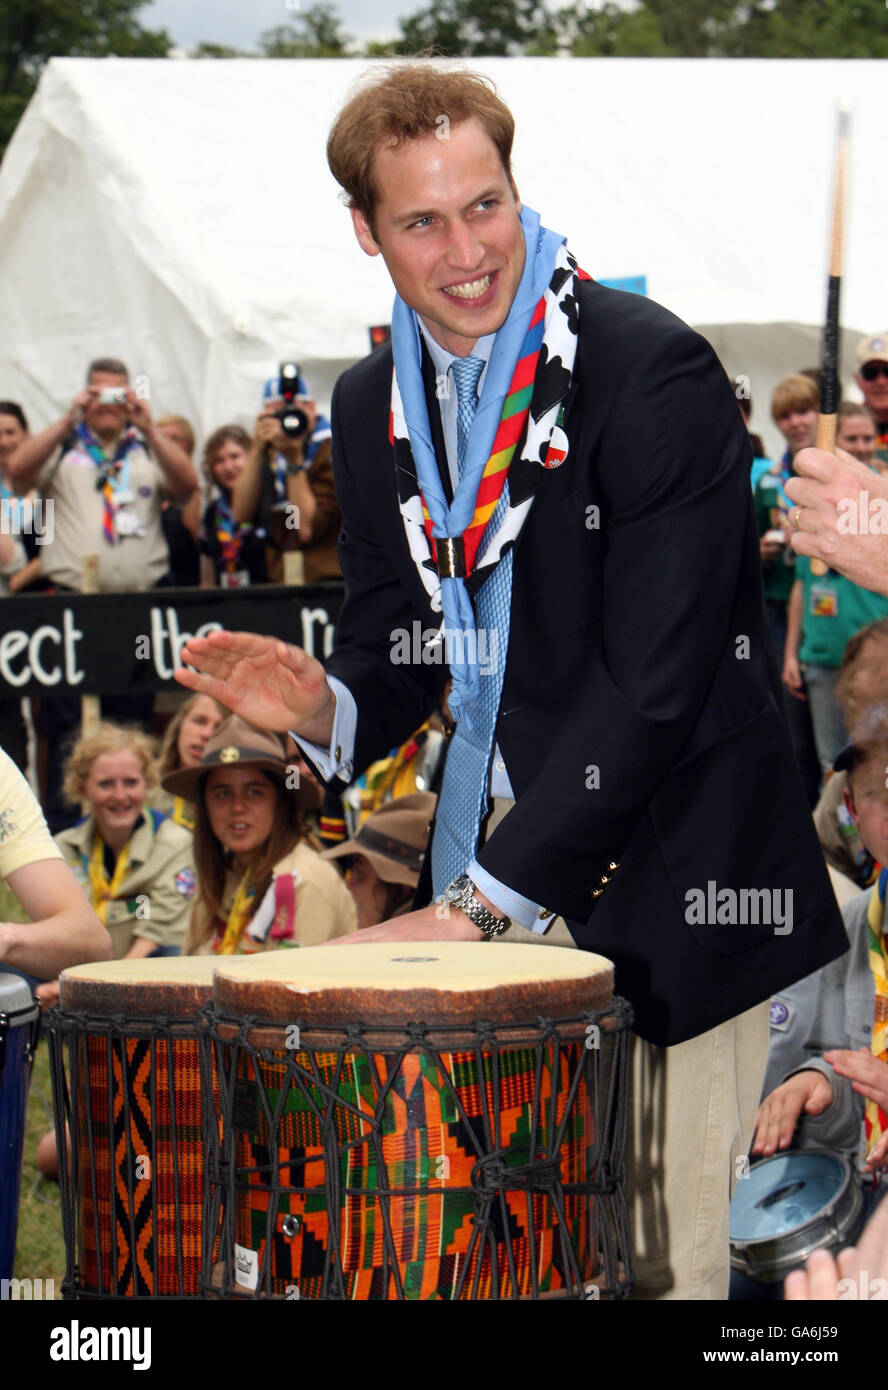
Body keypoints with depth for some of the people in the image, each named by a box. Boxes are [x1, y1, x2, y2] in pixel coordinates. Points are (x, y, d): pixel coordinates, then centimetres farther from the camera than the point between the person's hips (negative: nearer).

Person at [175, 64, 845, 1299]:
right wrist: (325, 708, -9)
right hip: (493, 874, 6)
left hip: (668, 869, -6)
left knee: (667, 1258, -7)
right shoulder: (373, 407, 9)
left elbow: (657, 679, -19)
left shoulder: (654, 372, -14)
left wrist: (482, 901, -21)